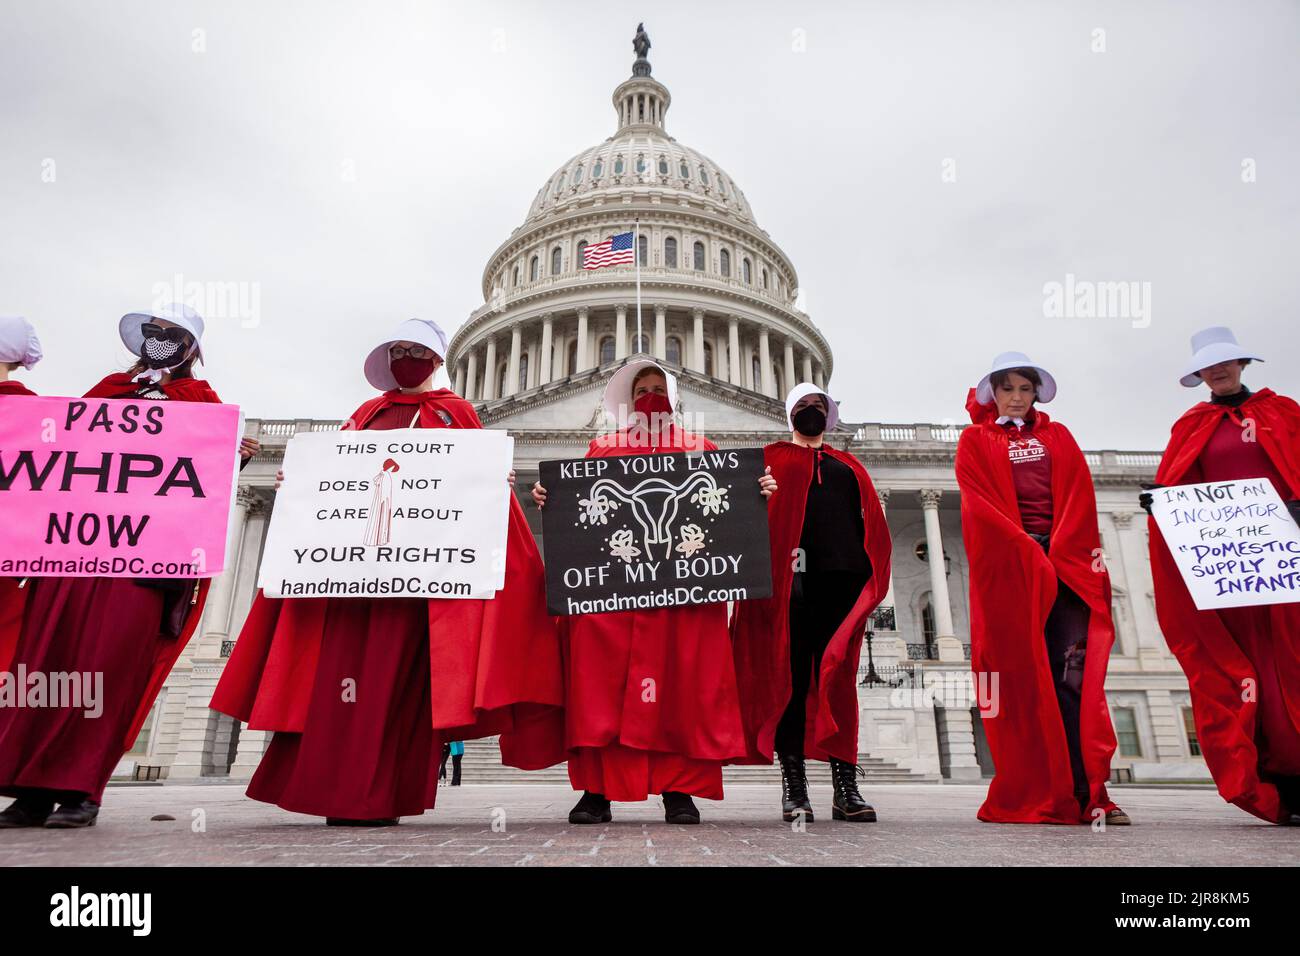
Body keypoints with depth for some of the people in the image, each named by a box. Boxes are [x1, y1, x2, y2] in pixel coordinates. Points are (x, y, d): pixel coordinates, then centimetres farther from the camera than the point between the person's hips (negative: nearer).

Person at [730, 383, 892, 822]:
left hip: (843, 577, 3)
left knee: (840, 679, 2)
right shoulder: (771, 458, 18)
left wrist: (871, 573, 4)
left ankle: (846, 787, 6)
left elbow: (872, 522, 18)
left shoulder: (849, 466, 26)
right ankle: (794, 788, 0)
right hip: (792, 576, -3)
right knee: (792, 678, -4)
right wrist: (764, 495, -18)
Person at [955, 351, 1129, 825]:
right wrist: (1029, 552, -12)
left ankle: (1084, 792, -6)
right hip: (1007, 565, -2)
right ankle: (1031, 795, -1)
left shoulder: (1057, 436, 20)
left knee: (1072, 674, -8)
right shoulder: (975, 440, 11)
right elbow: (981, 504, -2)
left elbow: (1079, 498, 6)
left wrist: (1057, 556, -8)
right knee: (1023, 678, -5)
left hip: (1065, 565, 2)